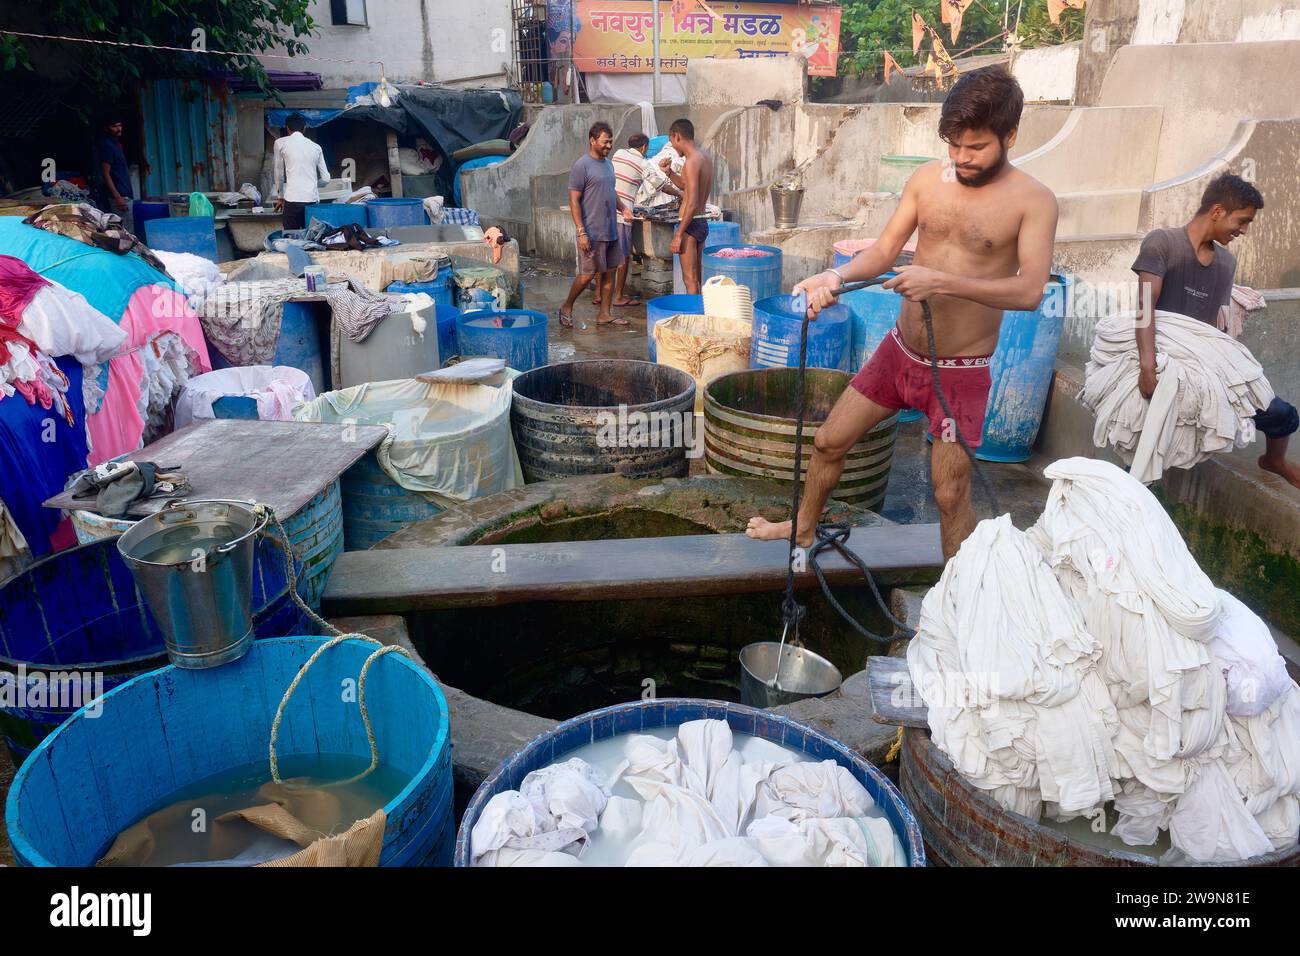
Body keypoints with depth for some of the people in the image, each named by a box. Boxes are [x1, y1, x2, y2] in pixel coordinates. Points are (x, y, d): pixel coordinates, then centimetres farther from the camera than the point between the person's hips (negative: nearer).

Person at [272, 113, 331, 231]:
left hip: (293, 199, -3)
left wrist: (280, 196, 26)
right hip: (313, 199, 3)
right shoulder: (316, 147, 13)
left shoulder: (280, 143, 6)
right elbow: (325, 178, 15)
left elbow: (279, 173, 14)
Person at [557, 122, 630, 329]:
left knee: (610, 271, 8)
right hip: (592, 233, -8)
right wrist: (581, 232, -21)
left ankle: (604, 314, 16)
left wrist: (622, 208, 6)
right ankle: (566, 308, 15)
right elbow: (574, 201, -14)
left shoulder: (608, 163, 13)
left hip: (611, 231, 8)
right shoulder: (582, 166, -12)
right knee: (587, 274, -4)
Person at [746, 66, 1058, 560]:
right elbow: (885, 249, 0)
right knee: (828, 442, 13)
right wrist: (838, 275, -21)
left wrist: (943, 282, -35)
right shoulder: (928, 178, 0)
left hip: (960, 371, -4)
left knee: (950, 495, 1)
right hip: (899, 352, 5)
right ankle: (804, 528, 39)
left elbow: (1030, 290, -23)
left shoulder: (1033, 200, -12)